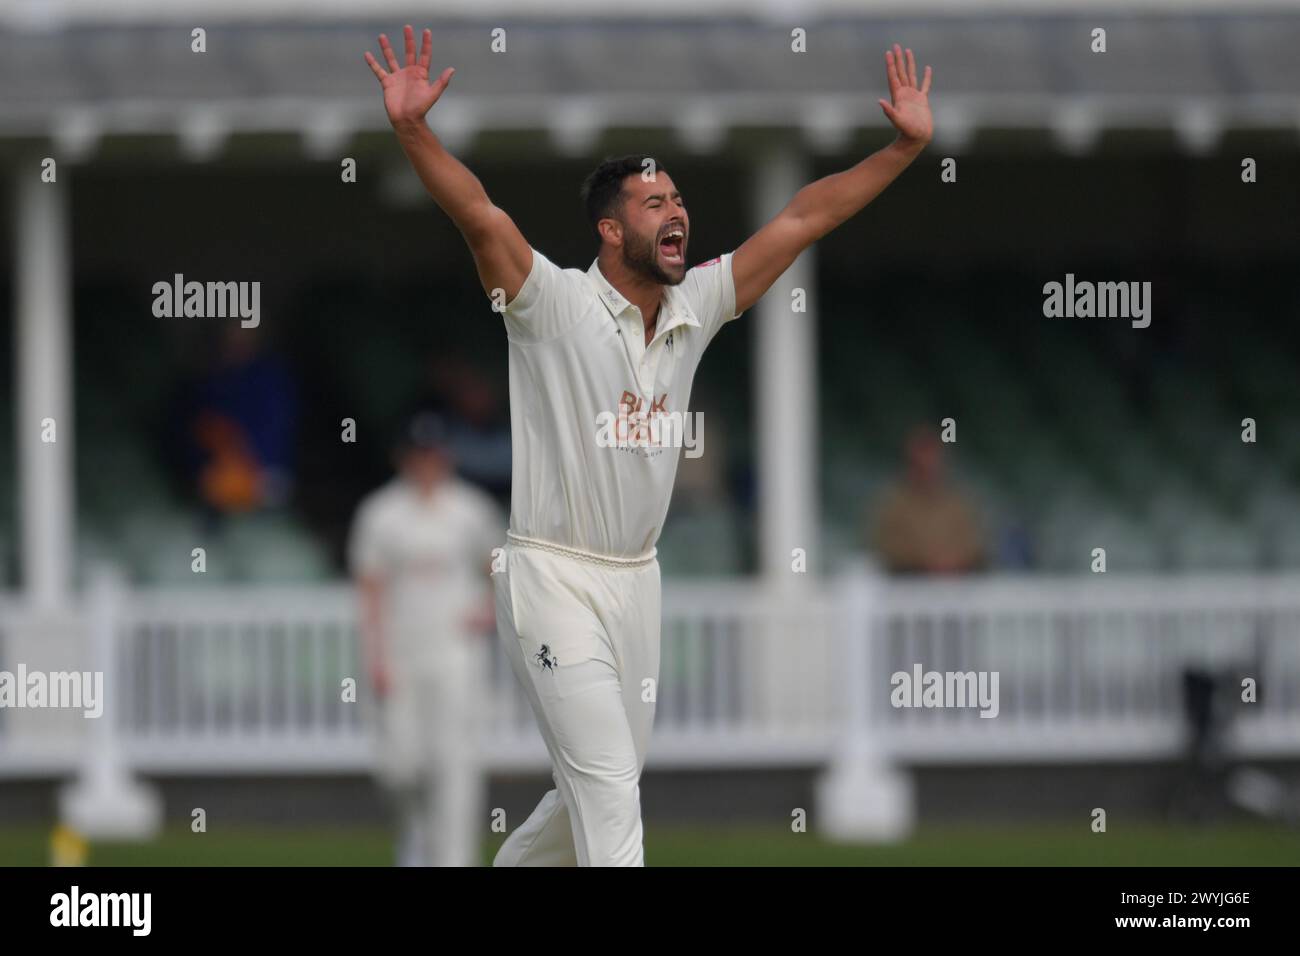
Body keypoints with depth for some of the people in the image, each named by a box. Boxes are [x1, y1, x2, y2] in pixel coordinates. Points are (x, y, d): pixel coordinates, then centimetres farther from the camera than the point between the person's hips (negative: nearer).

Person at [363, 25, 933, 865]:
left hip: (637, 583, 7)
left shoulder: (696, 308, 3)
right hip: (554, 580, -7)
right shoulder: (554, 305, -14)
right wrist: (412, 131, -45)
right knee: (610, 794, -14)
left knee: (602, 788, 16)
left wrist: (906, 146, -1)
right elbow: (479, 215, -29)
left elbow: (803, 219, 3)